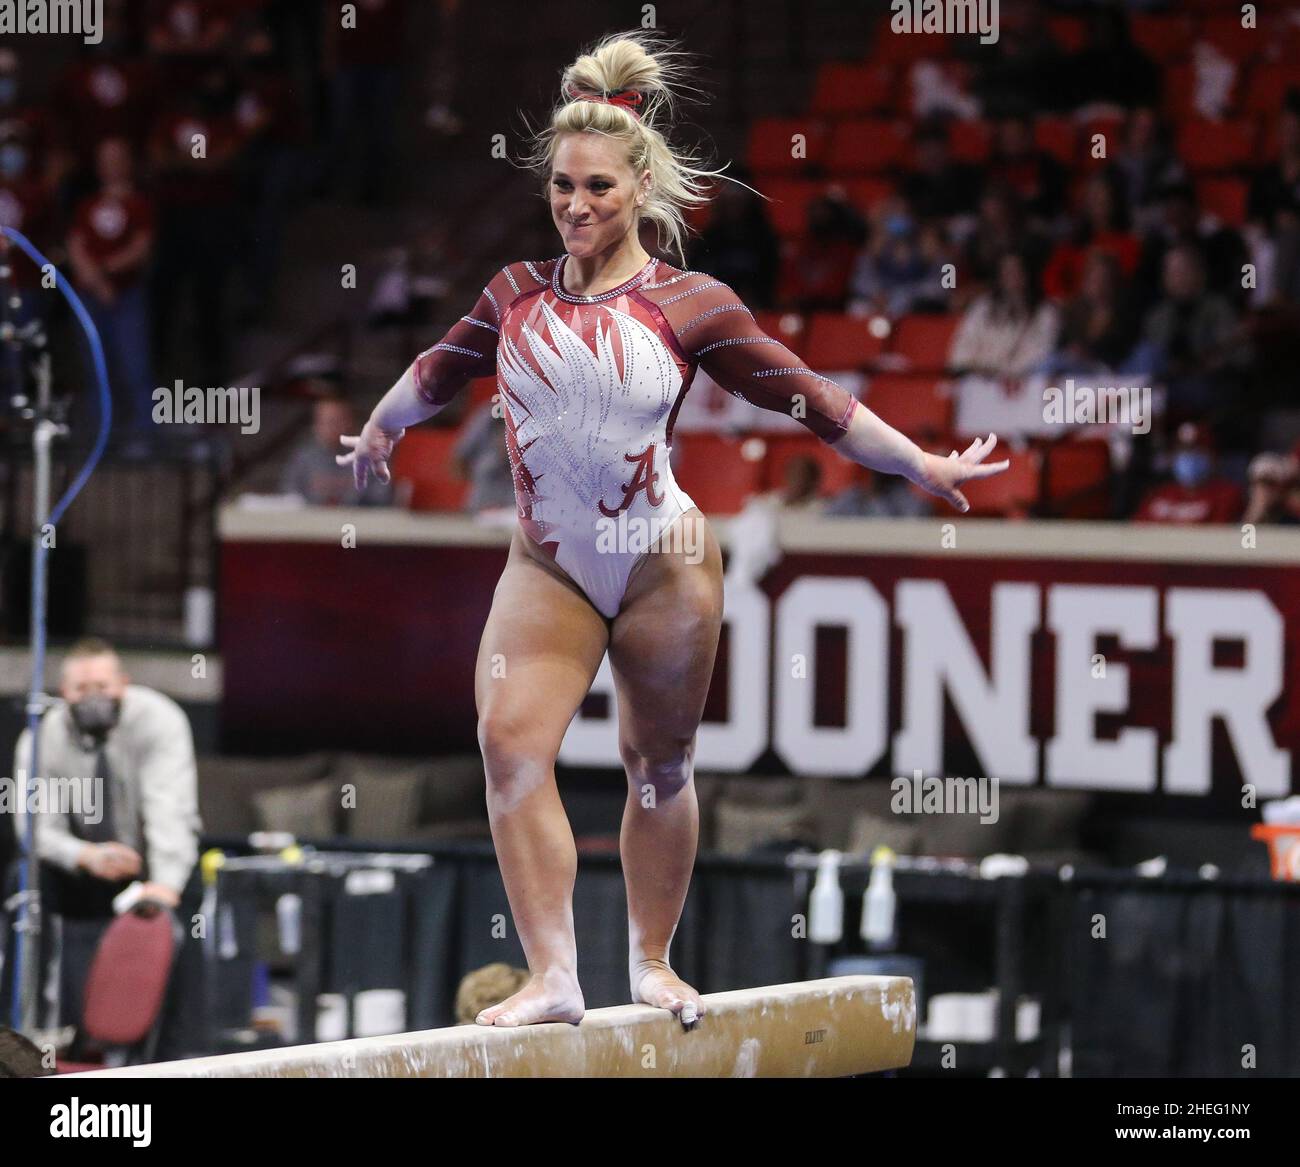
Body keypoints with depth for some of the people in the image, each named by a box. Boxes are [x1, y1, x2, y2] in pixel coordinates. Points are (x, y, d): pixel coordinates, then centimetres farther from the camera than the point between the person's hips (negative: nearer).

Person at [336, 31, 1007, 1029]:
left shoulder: (690, 305, -5)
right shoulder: (516, 295, 4)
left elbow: (810, 399, 2)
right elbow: (435, 375, 25)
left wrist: (925, 465, 6)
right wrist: (378, 433, 41)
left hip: (663, 565, -2)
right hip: (549, 565, 2)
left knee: (660, 764, 9)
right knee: (511, 740, -18)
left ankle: (652, 963, 28)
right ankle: (552, 976, -20)